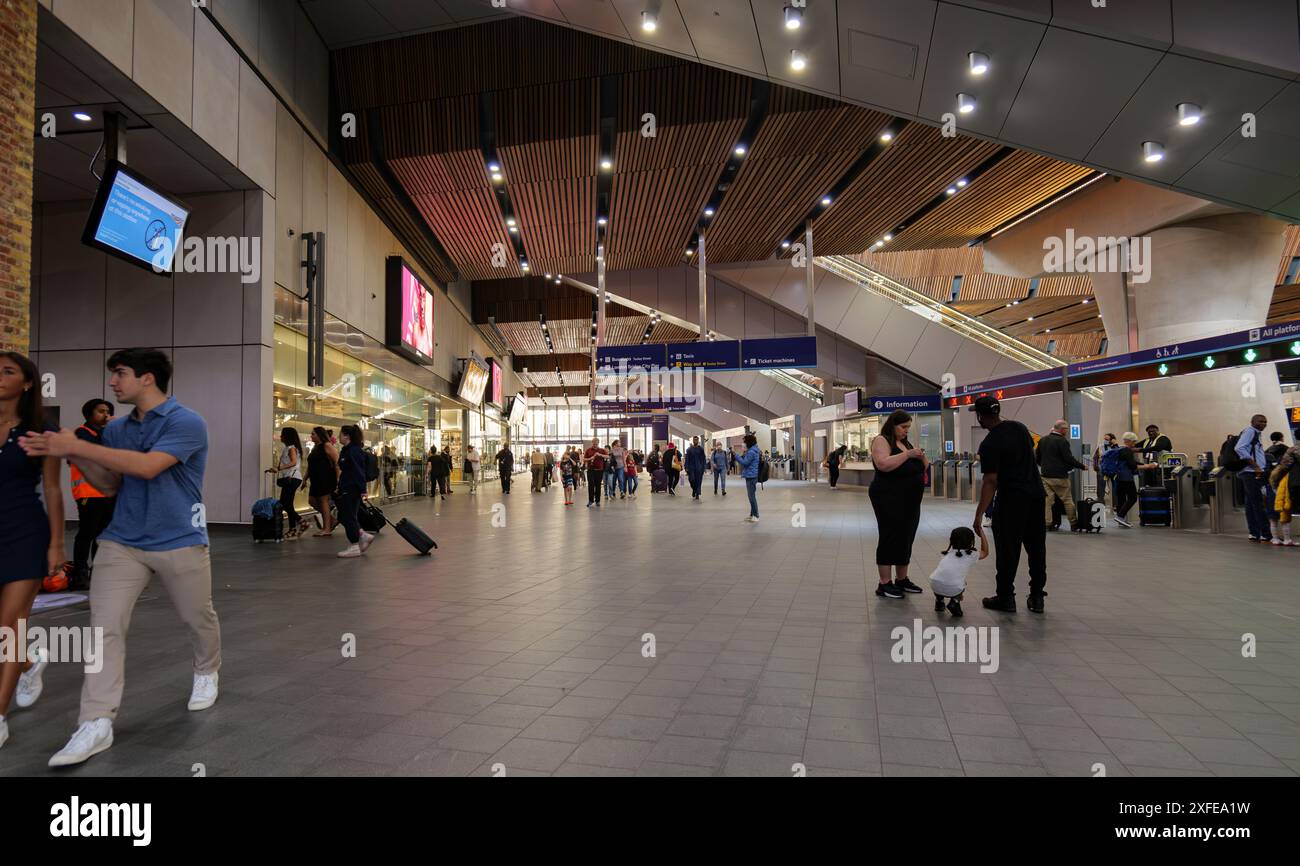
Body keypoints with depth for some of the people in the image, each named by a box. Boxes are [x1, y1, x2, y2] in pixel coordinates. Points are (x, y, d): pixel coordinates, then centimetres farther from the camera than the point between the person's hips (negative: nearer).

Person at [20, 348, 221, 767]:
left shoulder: (186, 422, -14)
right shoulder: (115, 429, 7)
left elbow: (148, 466, -26)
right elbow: (110, 484, 14)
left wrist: (78, 446, -21)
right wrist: (73, 454, -3)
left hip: (180, 543, -4)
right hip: (122, 542, 5)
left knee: (198, 618, 13)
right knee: (104, 626, -7)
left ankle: (206, 675, 41)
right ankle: (96, 724, -2)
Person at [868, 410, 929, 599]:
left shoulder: (906, 443, 17)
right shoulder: (882, 441, -7)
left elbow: (919, 468, 20)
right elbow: (883, 464, -24)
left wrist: (921, 458, 0)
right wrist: (908, 454, -22)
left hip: (909, 500, 8)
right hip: (889, 499, -8)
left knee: (906, 539, 10)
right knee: (890, 539, -7)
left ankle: (902, 579, 21)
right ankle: (884, 584, -3)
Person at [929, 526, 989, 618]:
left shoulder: (948, 553, 26)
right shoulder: (971, 556, 17)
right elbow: (985, 552, 38)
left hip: (935, 585, 3)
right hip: (953, 589, -3)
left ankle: (939, 601, 26)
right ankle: (954, 602, 12)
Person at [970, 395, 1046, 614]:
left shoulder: (989, 445, -16)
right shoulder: (1019, 427, 6)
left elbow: (990, 482, -19)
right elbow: (1031, 454, 17)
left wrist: (979, 516, -18)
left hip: (1011, 500, -7)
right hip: (1036, 493, 7)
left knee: (1008, 550, 3)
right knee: (1036, 547, 11)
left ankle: (1005, 598, 11)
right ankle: (1037, 597, 17)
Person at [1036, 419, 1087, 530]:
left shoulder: (1042, 440, 9)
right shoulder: (1062, 441, -12)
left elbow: (1037, 458, 13)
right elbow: (1069, 458, -15)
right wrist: (1082, 466, -4)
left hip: (1045, 475, 6)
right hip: (1059, 476, -6)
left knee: (1047, 500, 5)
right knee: (1067, 500, 5)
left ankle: (1048, 523, 2)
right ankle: (1074, 523, 11)